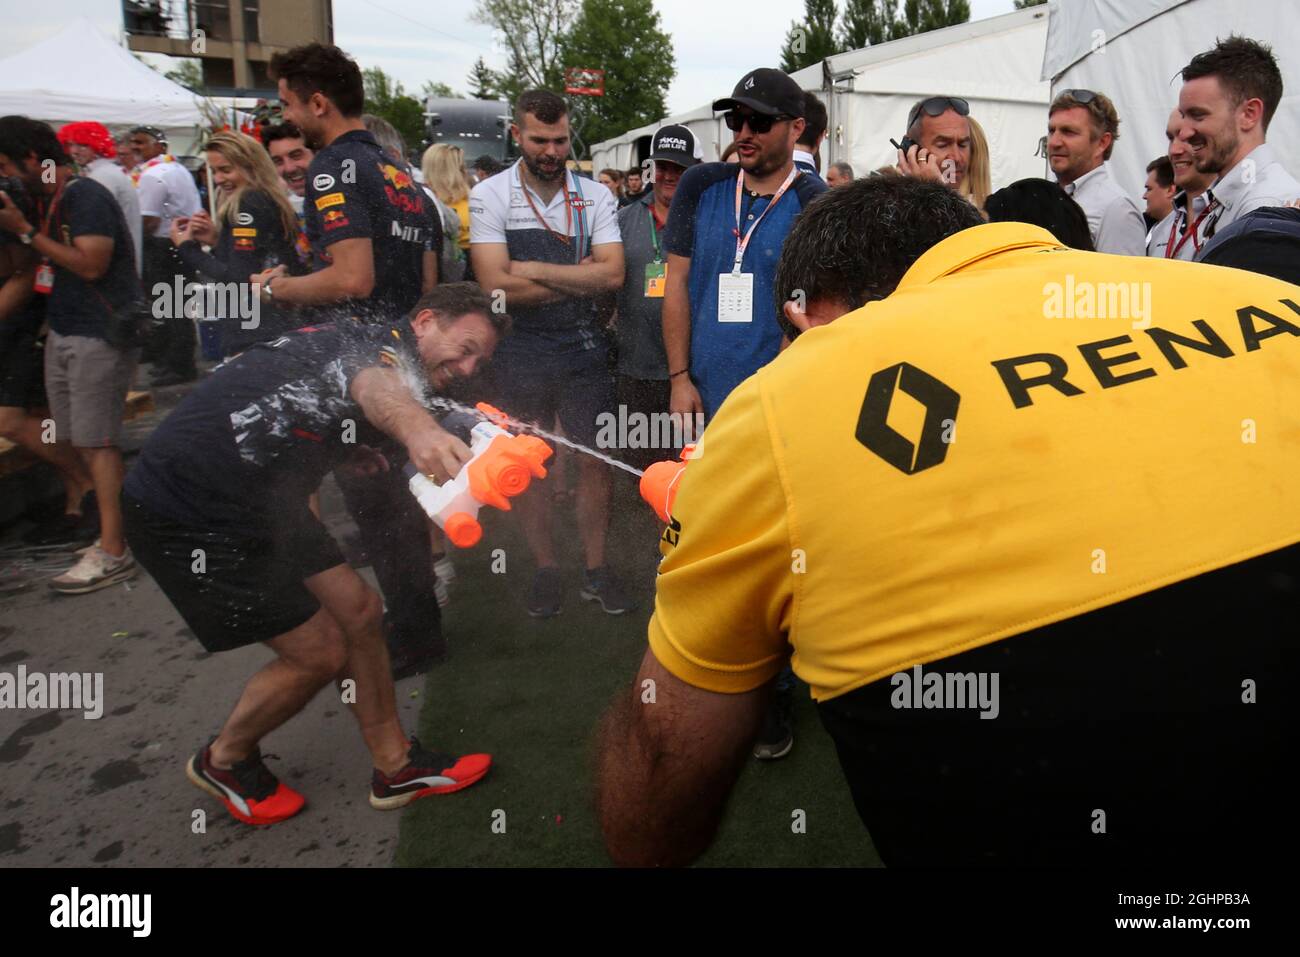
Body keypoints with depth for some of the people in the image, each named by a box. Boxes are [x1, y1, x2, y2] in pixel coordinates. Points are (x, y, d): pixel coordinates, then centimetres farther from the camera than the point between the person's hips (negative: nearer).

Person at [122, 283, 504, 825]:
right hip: (187, 511, -10)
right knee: (320, 653, -3)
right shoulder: (384, 340, -19)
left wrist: (348, 457, 2)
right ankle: (224, 761, 25)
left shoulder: (371, 349, 12)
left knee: (358, 612, 7)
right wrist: (416, 428, -70)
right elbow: (376, 386, -46)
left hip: (258, 501, 10)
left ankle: (394, 767, 22)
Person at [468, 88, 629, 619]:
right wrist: (580, 276, -11)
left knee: (596, 460, 4)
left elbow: (612, 275, -10)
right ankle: (546, 568, 26)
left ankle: (596, 568, 20)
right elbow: (498, 286, -16)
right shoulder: (489, 196, -4)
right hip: (519, 352, -1)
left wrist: (534, 268, -15)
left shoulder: (595, 196, 2)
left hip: (584, 347, 1)